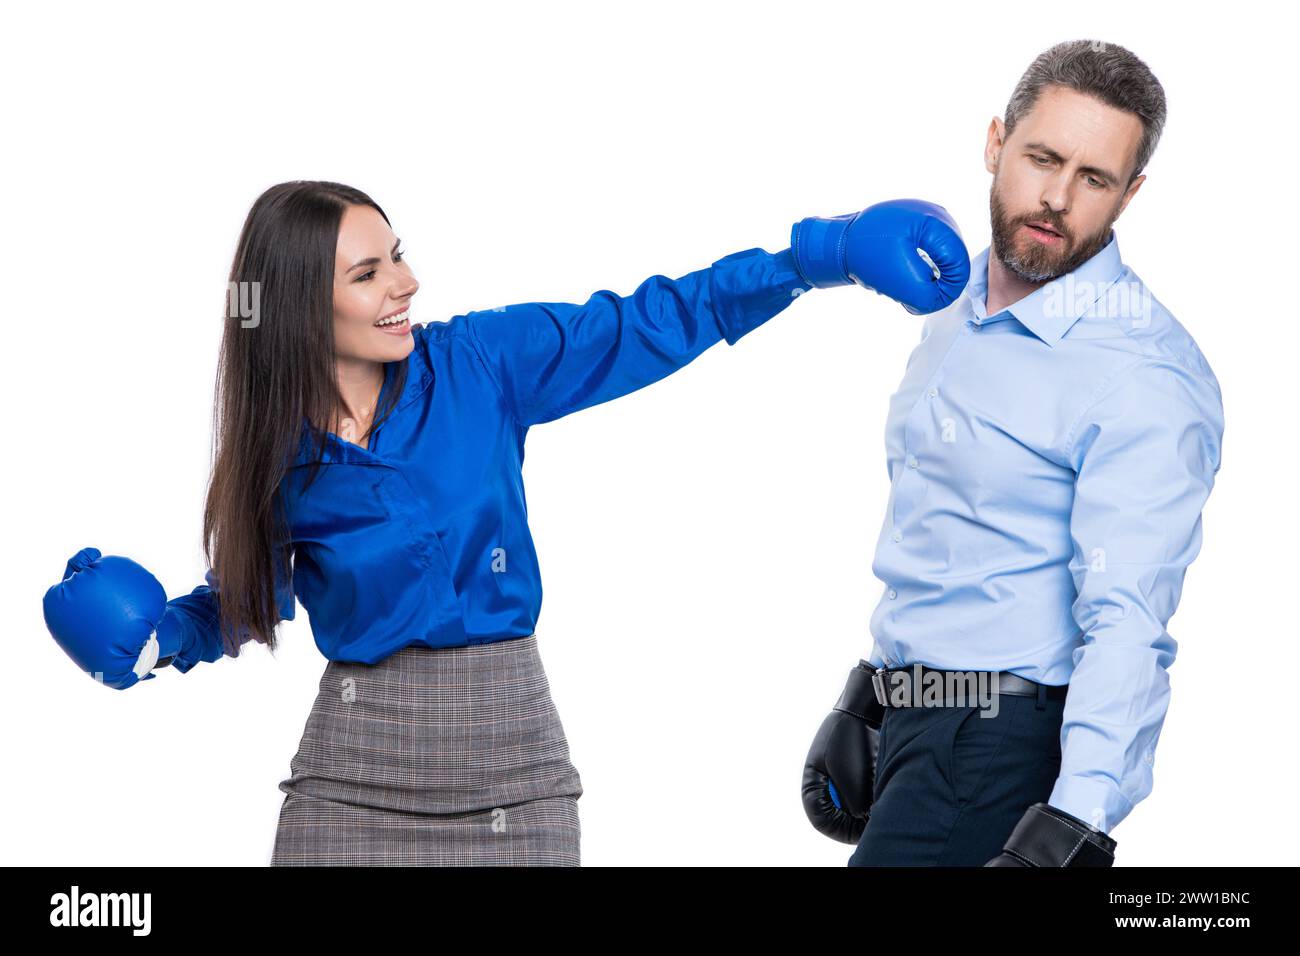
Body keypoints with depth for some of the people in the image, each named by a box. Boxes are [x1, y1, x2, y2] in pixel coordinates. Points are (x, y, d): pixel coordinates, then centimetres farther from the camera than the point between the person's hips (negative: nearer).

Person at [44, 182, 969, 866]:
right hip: (354, 763, 0)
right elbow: (246, 597, 16)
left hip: (510, 750, 0)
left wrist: (822, 253, -5)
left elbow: (656, 321, 0)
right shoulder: (276, 449, 0)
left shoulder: (479, 364, -2)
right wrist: (161, 634, -4)